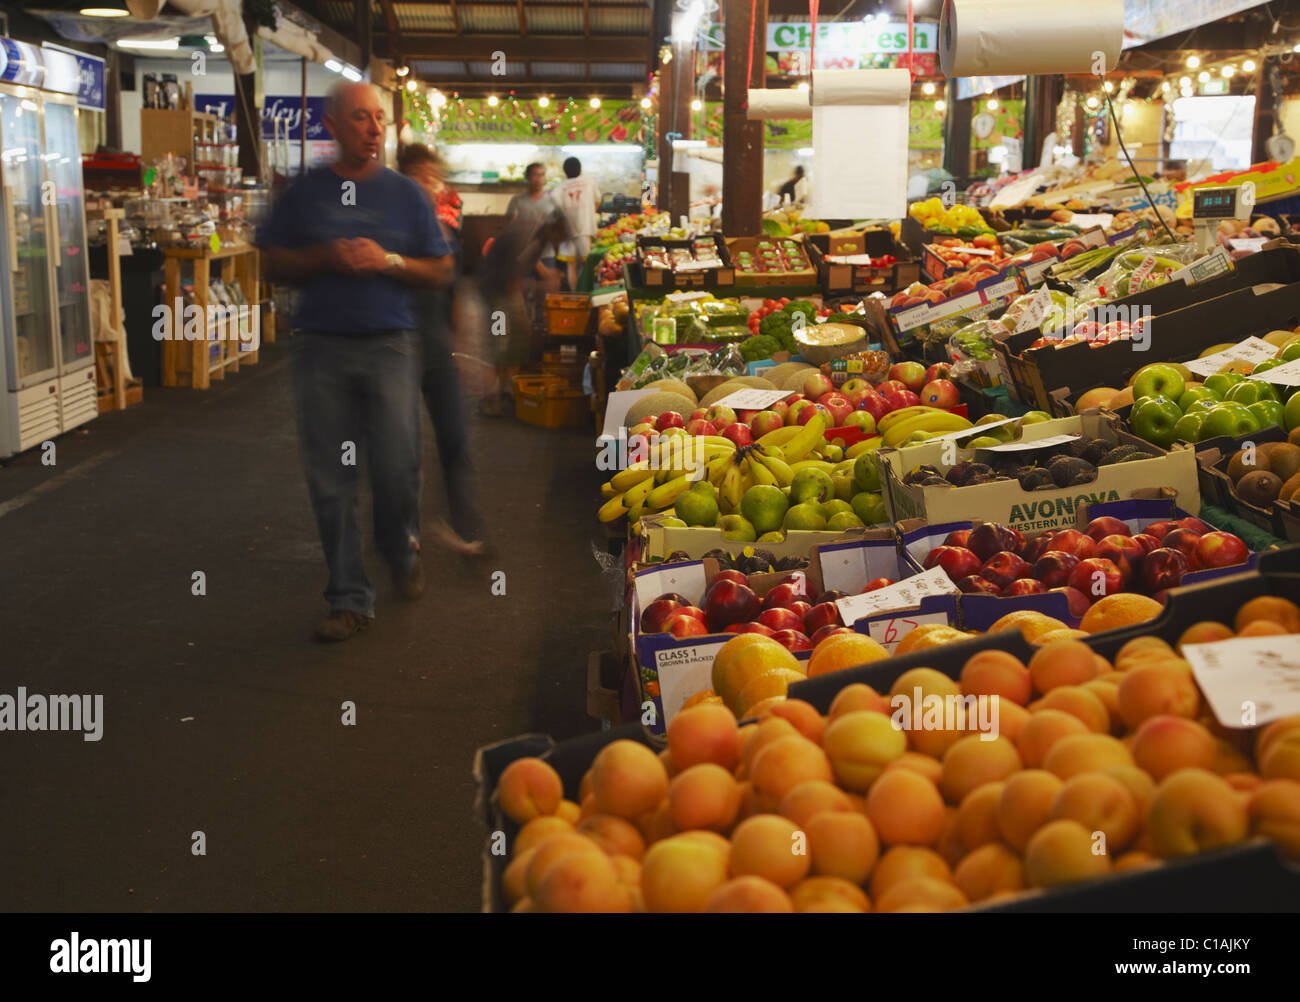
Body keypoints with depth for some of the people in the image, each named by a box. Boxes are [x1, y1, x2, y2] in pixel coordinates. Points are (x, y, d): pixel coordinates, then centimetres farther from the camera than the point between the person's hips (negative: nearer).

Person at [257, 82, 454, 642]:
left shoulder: (405, 194, 8)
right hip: (321, 348, 1)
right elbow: (273, 264, 10)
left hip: (389, 346, -1)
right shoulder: (305, 192, 8)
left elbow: (439, 271, 8)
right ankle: (350, 598, 12)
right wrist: (326, 258, -8)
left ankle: (402, 551, 27)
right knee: (330, 480, 2)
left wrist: (389, 261, -9)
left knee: (396, 468, -6)